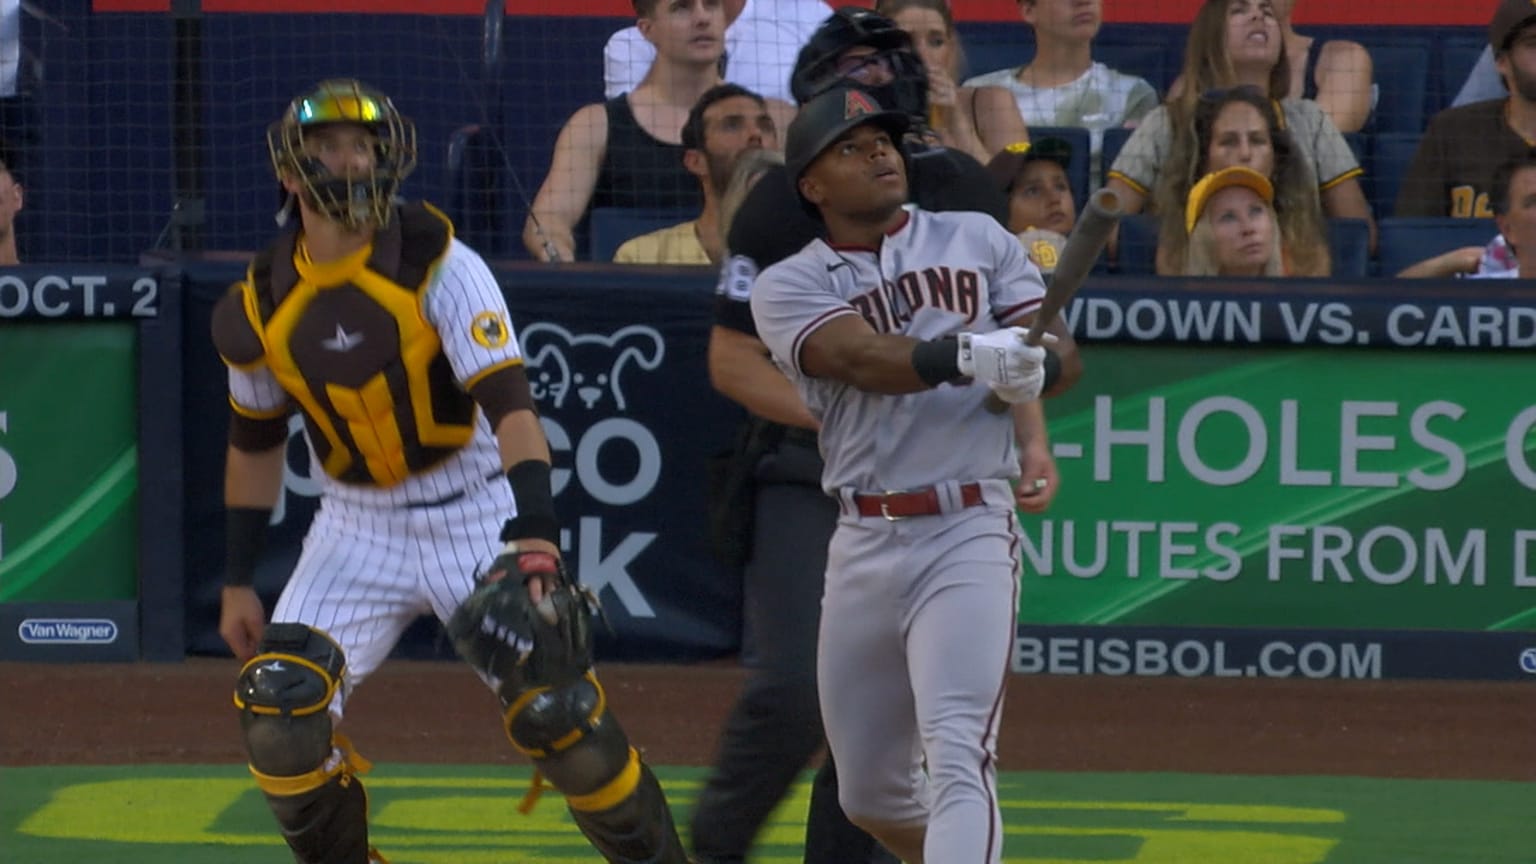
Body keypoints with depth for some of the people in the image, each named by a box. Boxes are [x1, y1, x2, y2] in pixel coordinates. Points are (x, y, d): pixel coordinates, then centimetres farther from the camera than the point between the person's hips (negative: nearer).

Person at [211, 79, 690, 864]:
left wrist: (536, 537, -37)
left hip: (476, 518, -4)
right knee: (278, 715, -13)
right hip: (357, 529, 4)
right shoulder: (263, 305, -2)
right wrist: (238, 583, 13)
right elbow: (256, 444, 13)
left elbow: (508, 403, -24)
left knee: (554, 707, -13)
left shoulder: (438, 265, -15)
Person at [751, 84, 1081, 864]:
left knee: (957, 758, -19)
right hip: (863, 544, 3)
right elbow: (862, 358, -15)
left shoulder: (977, 240, 10)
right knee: (869, 794, 13)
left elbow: (1062, 355, 5)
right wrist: (963, 355, -34)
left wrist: (1035, 369, -21)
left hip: (970, 534, -3)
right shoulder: (788, 286, 5)